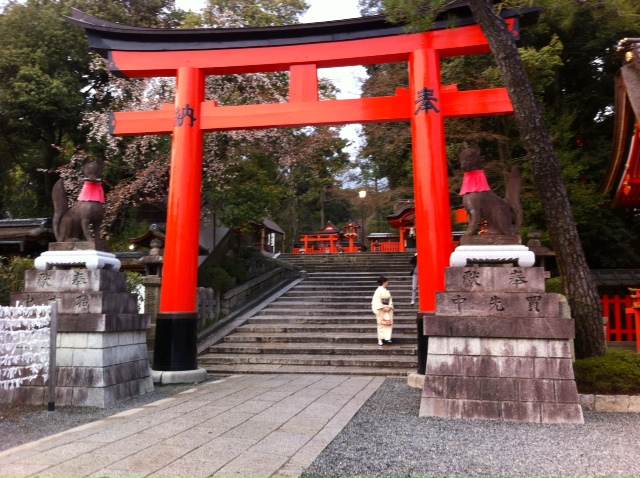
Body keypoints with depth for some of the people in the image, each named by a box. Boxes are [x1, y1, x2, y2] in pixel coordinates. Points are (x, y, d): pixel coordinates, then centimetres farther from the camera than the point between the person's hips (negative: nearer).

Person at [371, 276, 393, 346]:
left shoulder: (387, 291, 10)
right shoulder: (378, 291, -11)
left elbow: (390, 300, 11)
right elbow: (377, 301, -16)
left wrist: (389, 307, -6)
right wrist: (383, 308, -17)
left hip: (388, 309, 6)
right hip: (381, 310, -6)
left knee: (389, 323, 2)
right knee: (381, 324, -2)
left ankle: (387, 338, 9)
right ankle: (380, 339, 5)